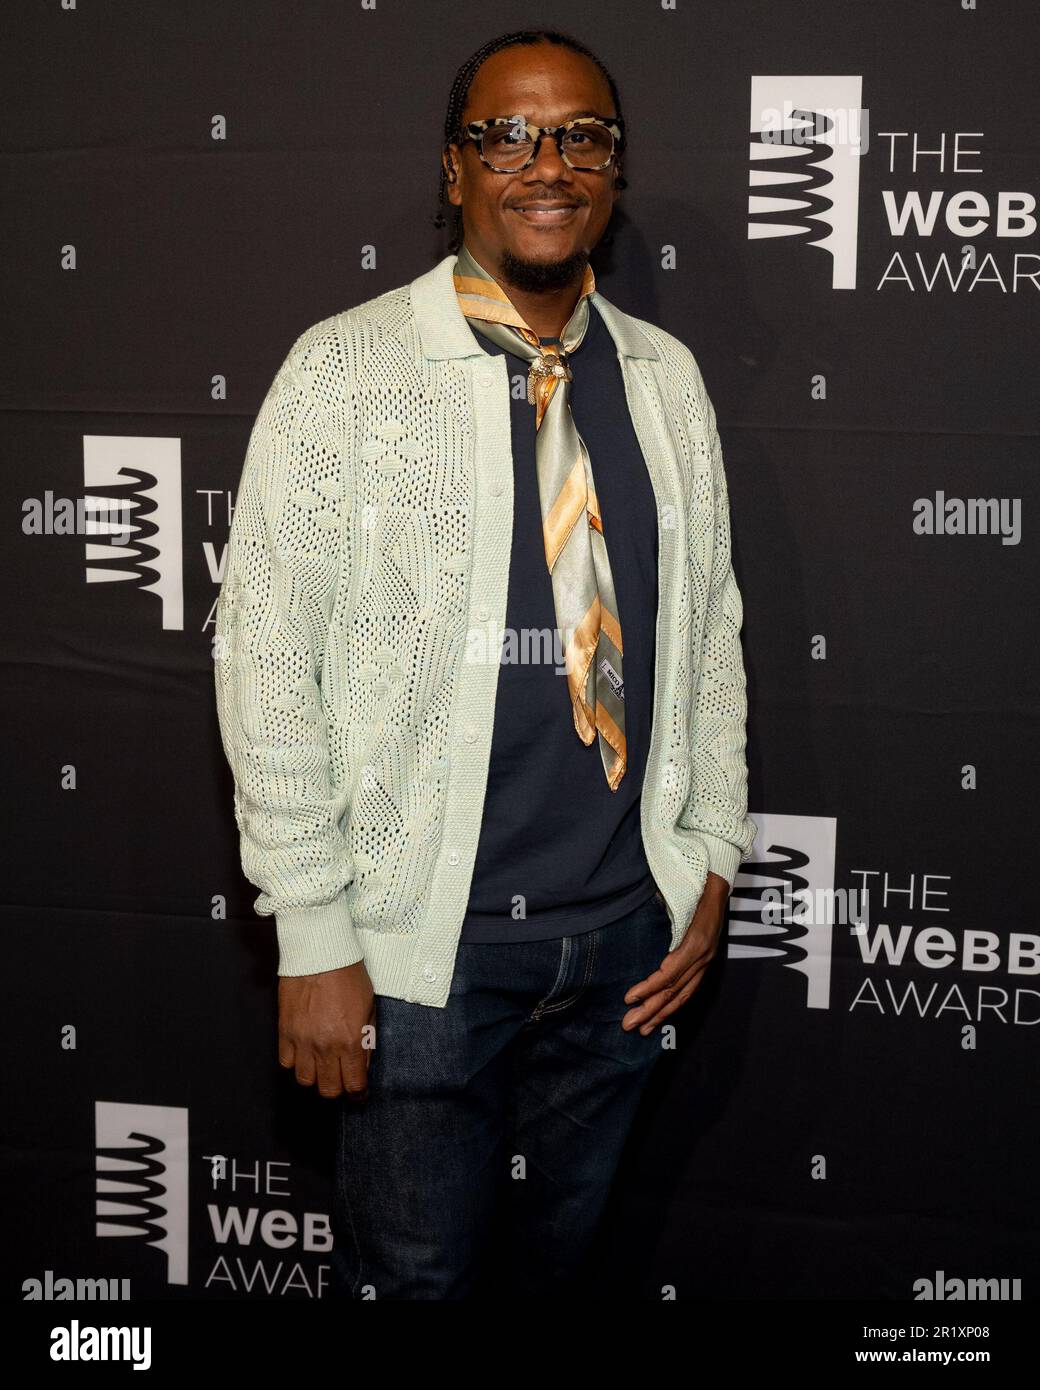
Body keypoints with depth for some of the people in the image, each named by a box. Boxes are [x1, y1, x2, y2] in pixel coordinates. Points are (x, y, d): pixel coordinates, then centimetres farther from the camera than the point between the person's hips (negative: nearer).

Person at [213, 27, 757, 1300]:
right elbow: (267, 662, -10)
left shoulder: (668, 378, 6)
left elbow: (710, 631, 13)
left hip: (626, 928, 4)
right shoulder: (346, 371, -9)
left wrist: (712, 862, 8)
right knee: (413, 1273, 8)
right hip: (424, 937, -4)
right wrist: (313, 940, -11)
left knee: (563, 1255, 19)